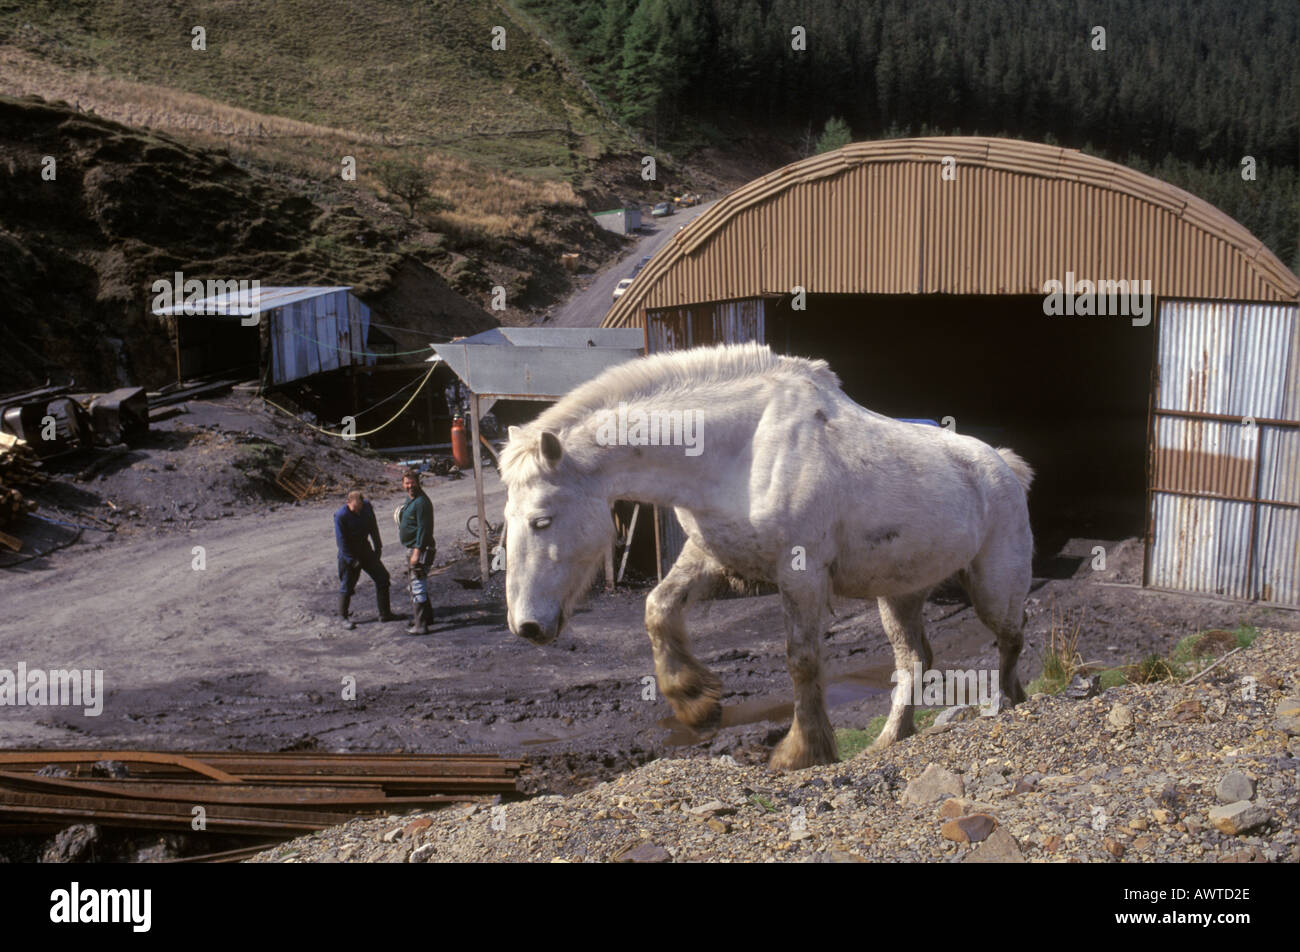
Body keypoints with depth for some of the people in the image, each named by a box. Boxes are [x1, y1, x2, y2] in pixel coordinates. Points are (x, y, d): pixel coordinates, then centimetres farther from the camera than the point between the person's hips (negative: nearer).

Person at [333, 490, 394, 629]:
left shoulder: (367, 507, -7)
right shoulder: (340, 516, -23)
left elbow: (373, 528, 9)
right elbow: (341, 541, -20)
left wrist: (378, 547, 9)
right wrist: (352, 560, -18)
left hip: (365, 550, 6)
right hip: (348, 554, -5)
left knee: (382, 577, 4)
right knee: (346, 586, 2)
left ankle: (384, 614, 15)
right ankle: (344, 618, 20)